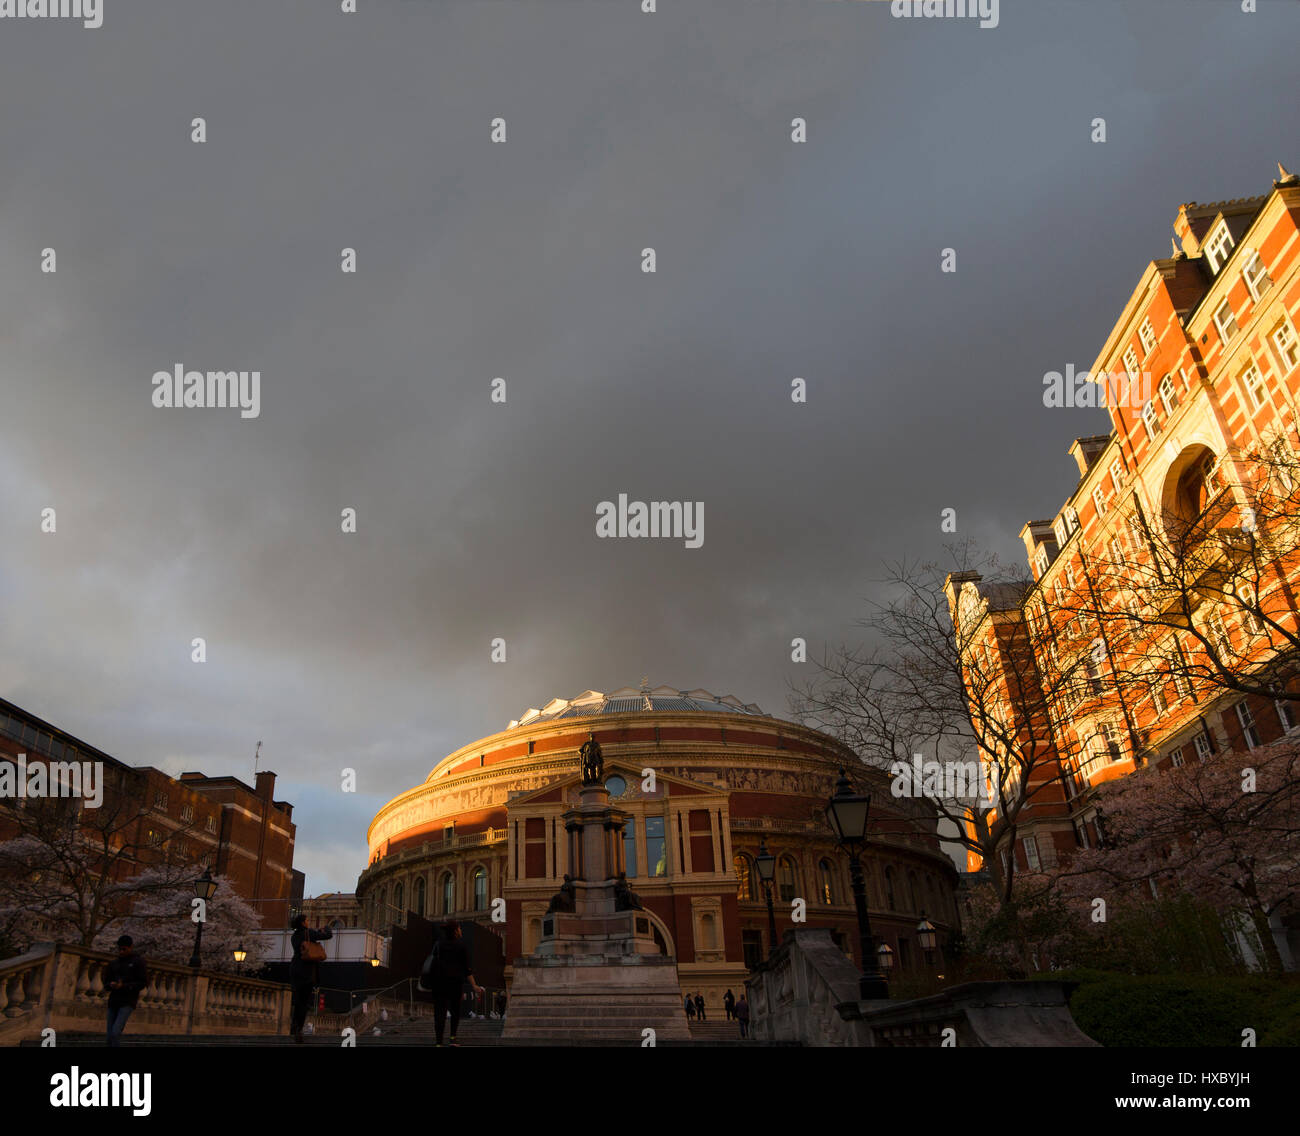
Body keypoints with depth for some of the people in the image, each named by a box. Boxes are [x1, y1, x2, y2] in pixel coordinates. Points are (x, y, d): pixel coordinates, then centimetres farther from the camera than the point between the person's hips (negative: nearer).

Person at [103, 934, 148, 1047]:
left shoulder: (138, 962, -1)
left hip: (128, 1002, -5)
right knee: (111, 1037, 3)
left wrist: (124, 986, -17)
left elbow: (144, 982, -5)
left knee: (115, 1032, -20)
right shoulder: (113, 964, 12)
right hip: (113, 1001, 5)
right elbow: (106, 984, 13)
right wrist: (111, 985, -12)